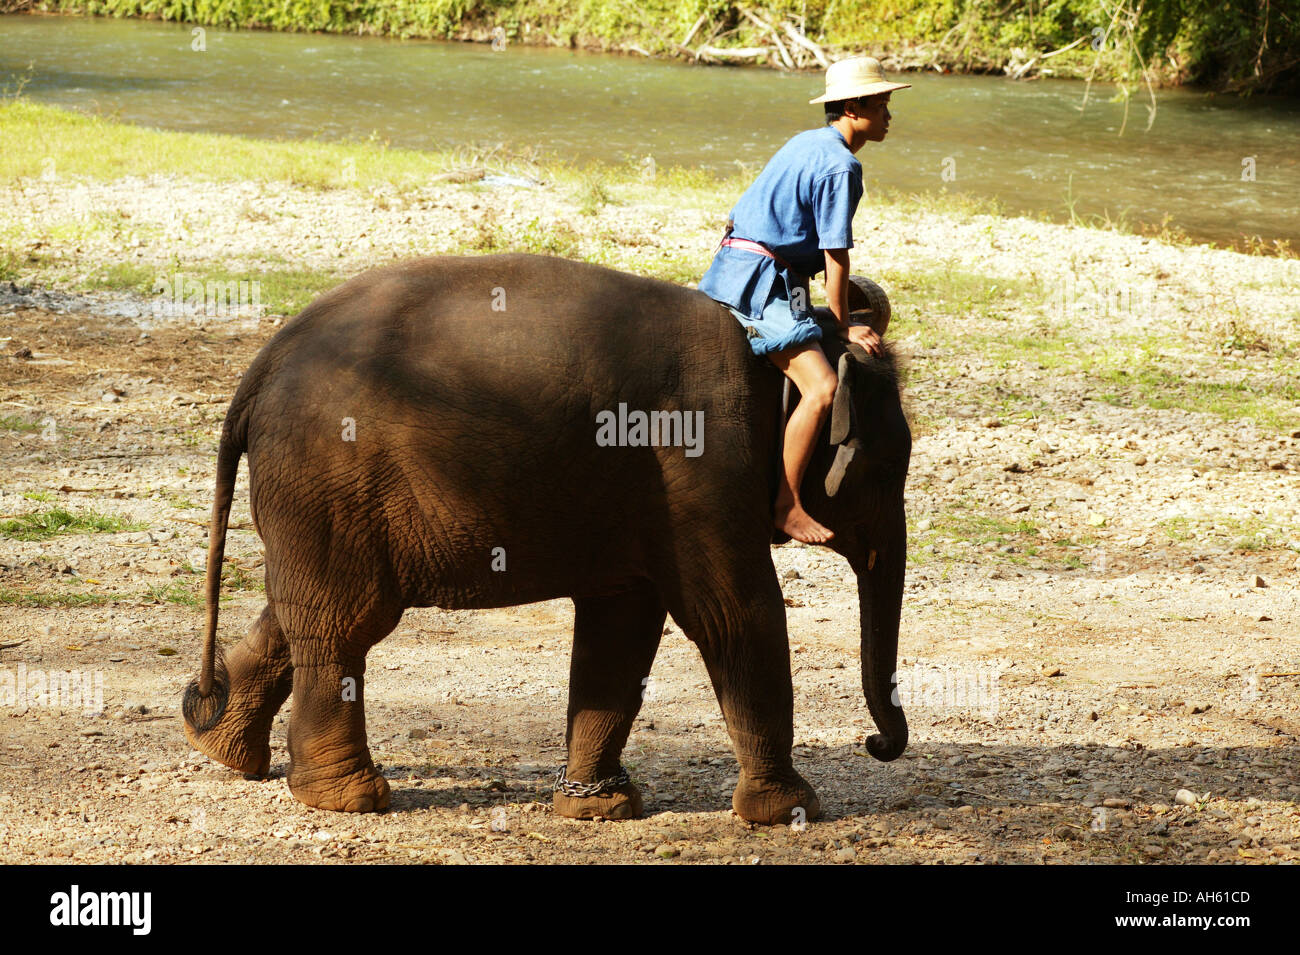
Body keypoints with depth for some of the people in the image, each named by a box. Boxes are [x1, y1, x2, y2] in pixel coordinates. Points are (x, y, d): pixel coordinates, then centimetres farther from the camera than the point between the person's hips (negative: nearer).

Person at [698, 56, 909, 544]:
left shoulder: (807, 143, 15)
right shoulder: (841, 165, -15)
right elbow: (837, 253, -13)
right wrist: (843, 324, -3)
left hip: (735, 264, 11)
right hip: (759, 279, -11)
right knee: (821, 387, -23)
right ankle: (786, 505, -24)